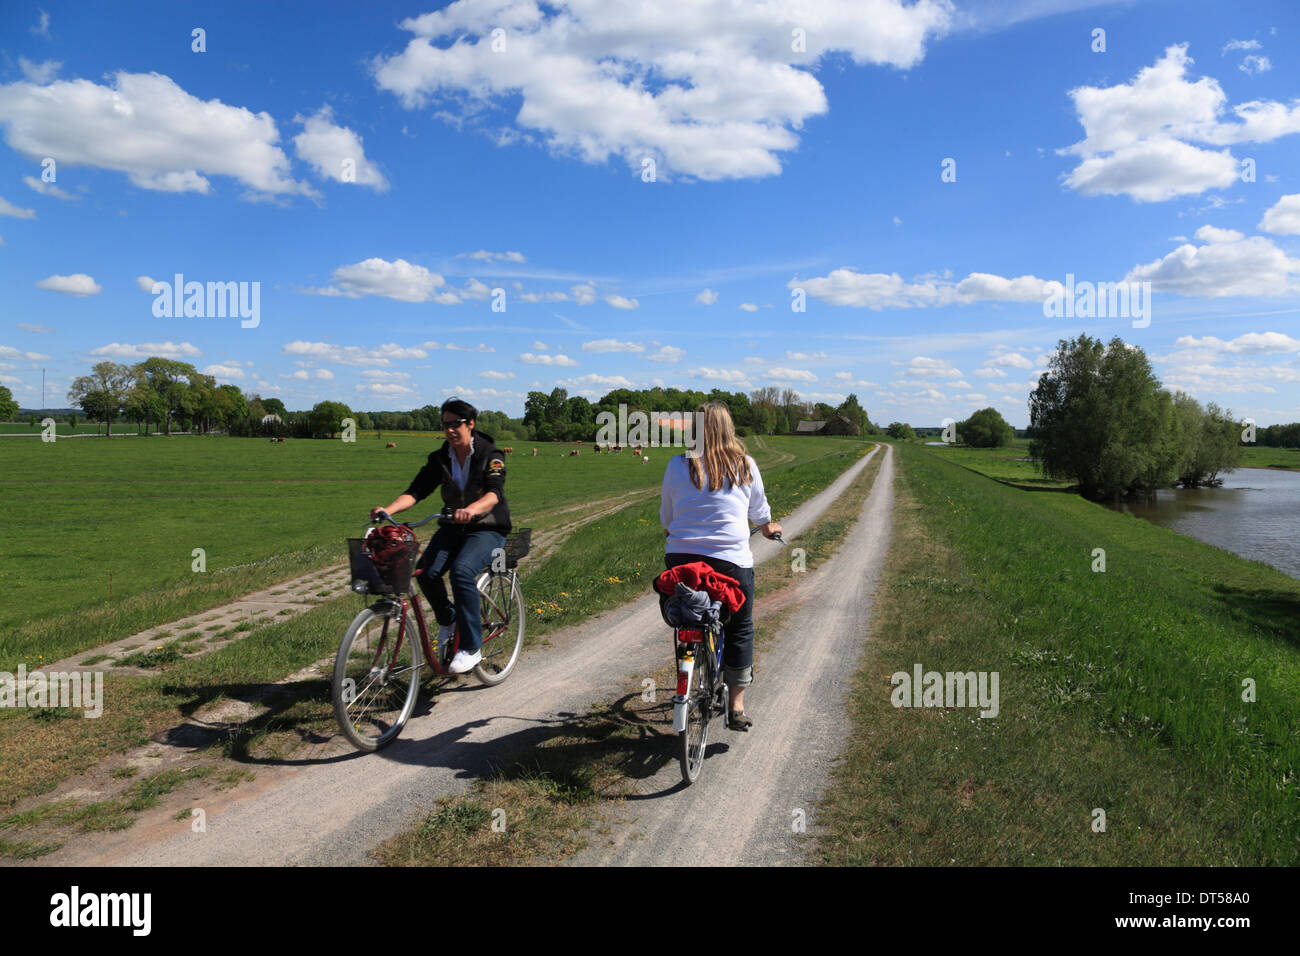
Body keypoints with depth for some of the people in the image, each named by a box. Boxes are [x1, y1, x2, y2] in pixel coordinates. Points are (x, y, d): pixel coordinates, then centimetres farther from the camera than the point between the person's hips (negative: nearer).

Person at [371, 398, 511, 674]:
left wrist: (471, 510, -48)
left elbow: (494, 493, -27)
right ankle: (447, 621, 9)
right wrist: (388, 509, -25)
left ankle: (471, 648, -21)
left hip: (488, 529, -5)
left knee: (462, 570, -32)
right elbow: (416, 490, -6)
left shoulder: (490, 454, -11)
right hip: (453, 527, 5)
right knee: (426, 571, -22)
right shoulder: (440, 458, 3)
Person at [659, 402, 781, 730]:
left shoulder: (678, 466, 1)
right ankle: (737, 706, 13)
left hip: (681, 558, 1)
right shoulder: (745, 466, 1)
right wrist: (768, 528, 39)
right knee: (739, 629, 13)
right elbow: (759, 510, 16)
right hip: (731, 560, -1)